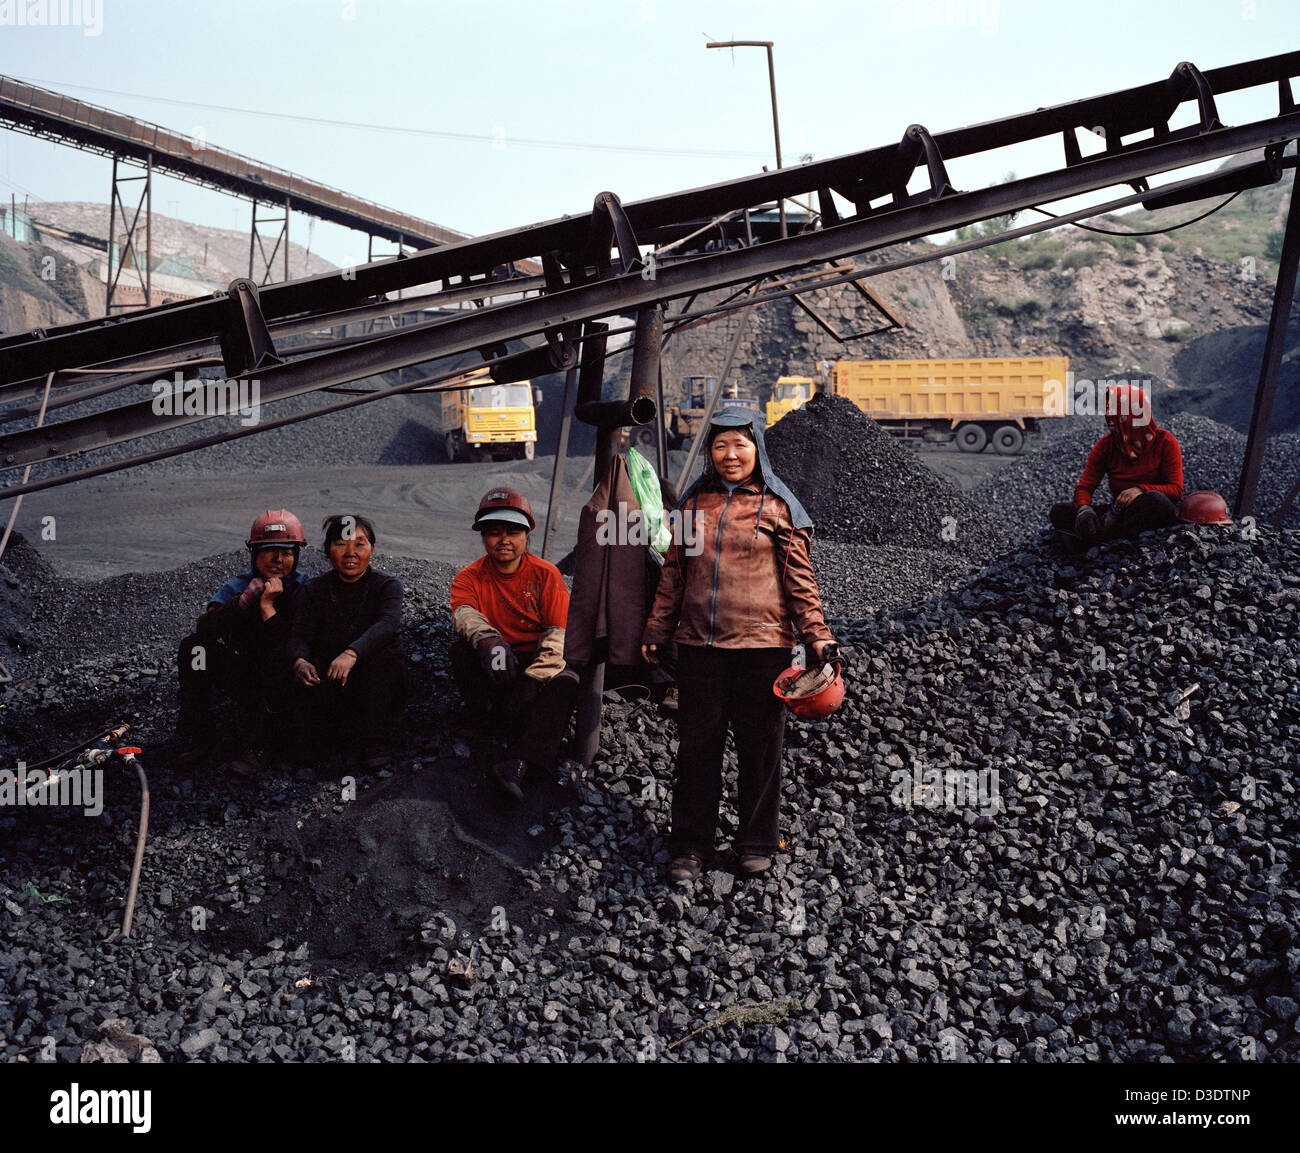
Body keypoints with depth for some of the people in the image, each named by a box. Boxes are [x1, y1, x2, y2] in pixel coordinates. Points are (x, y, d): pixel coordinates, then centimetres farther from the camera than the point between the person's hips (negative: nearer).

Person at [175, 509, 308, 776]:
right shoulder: (240, 587, 1)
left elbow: (293, 651, -21)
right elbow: (204, 626, -17)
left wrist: (268, 606, -24)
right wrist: (243, 601, -30)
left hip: (283, 685, -4)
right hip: (244, 678, 4)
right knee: (195, 646, -16)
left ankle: (256, 748, -26)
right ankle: (198, 734, -12)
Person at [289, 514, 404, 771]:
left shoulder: (386, 585, -1)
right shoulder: (316, 589, 8)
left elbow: (388, 624, -22)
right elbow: (300, 634, -4)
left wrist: (351, 653, -42)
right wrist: (300, 661, -31)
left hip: (377, 685, -1)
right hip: (330, 681, 1)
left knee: (381, 654, -32)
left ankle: (375, 740, -26)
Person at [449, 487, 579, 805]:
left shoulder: (546, 574, -2)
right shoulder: (470, 577, -1)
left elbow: (559, 633, -11)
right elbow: (463, 612, -23)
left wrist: (531, 682, -26)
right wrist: (487, 638, -48)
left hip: (537, 662, -1)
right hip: (493, 670, 1)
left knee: (566, 680, -33)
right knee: (462, 648, -28)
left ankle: (516, 765, -49)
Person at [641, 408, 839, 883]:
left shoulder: (778, 506, 1)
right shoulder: (694, 501, 10)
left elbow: (800, 577, 1)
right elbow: (673, 572, 15)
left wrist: (817, 635, -6)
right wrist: (657, 629, 13)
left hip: (762, 643, -2)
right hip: (699, 644, 3)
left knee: (760, 745, 6)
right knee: (697, 745, 6)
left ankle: (757, 842, 22)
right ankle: (690, 844, 18)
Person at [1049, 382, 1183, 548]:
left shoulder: (1165, 442, -5)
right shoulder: (1106, 445, 3)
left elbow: (1176, 490, -10)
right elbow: (1085, 486, -1)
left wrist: (1141, 489, -28)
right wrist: (1084, 508, -25)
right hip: (1119, 511, 3)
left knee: (1154, 499, -41)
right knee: (1059, 512, -17)